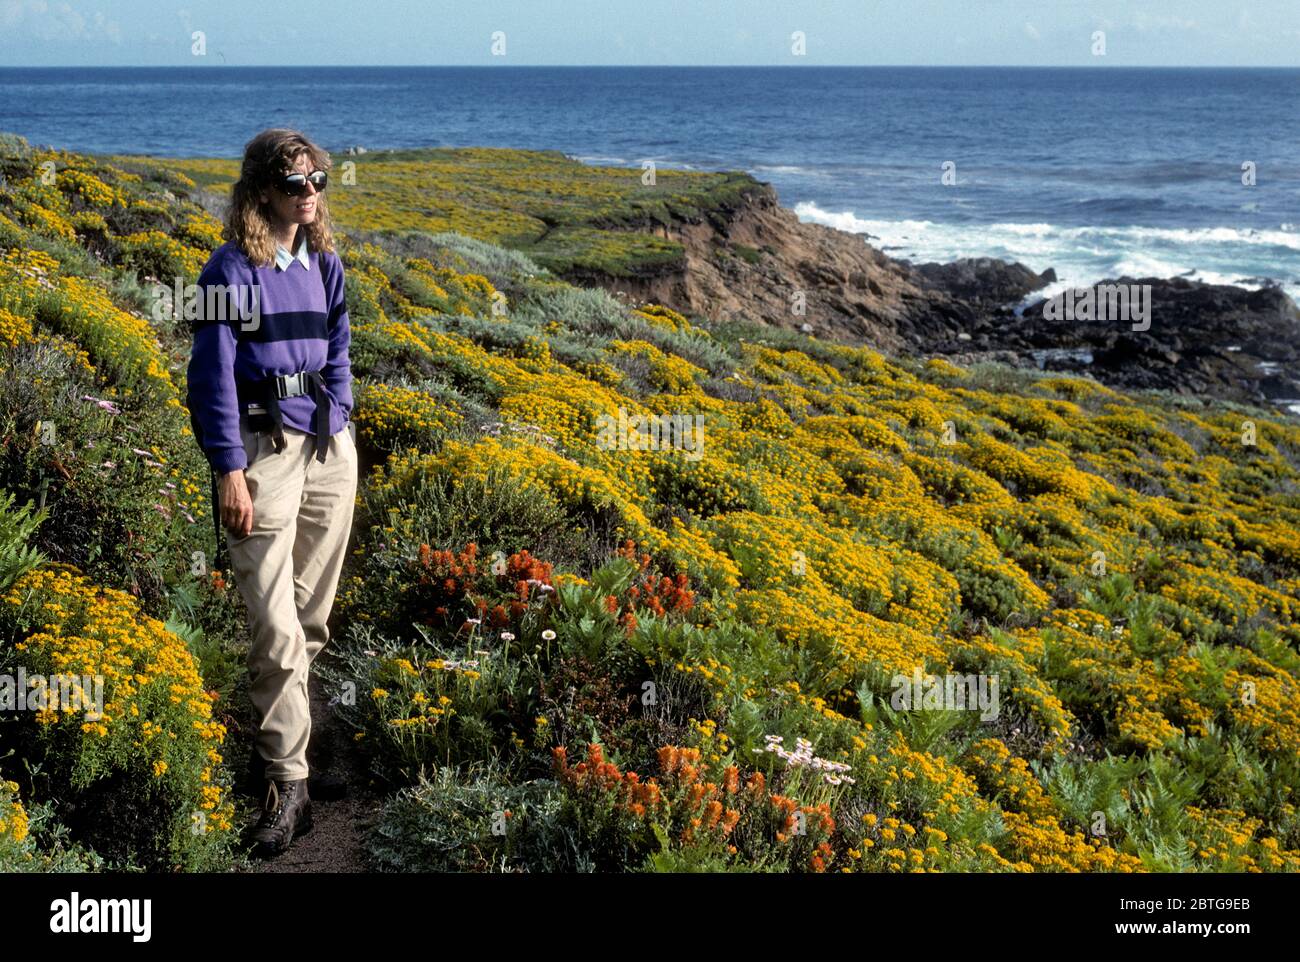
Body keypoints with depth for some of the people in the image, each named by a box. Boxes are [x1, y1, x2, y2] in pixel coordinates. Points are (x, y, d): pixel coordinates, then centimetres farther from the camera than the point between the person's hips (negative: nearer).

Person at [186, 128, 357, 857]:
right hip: (265, 449, -6)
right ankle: (289, 783, -3)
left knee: (312, 618, 10)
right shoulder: (233, 268, -6)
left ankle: (276, 735, 26)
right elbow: (213, 373, -9)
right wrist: (228, 470, -15)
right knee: (276, 628, -9)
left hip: (331, 448, 6)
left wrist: (341, 430, 10)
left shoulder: (325, 263, 12)